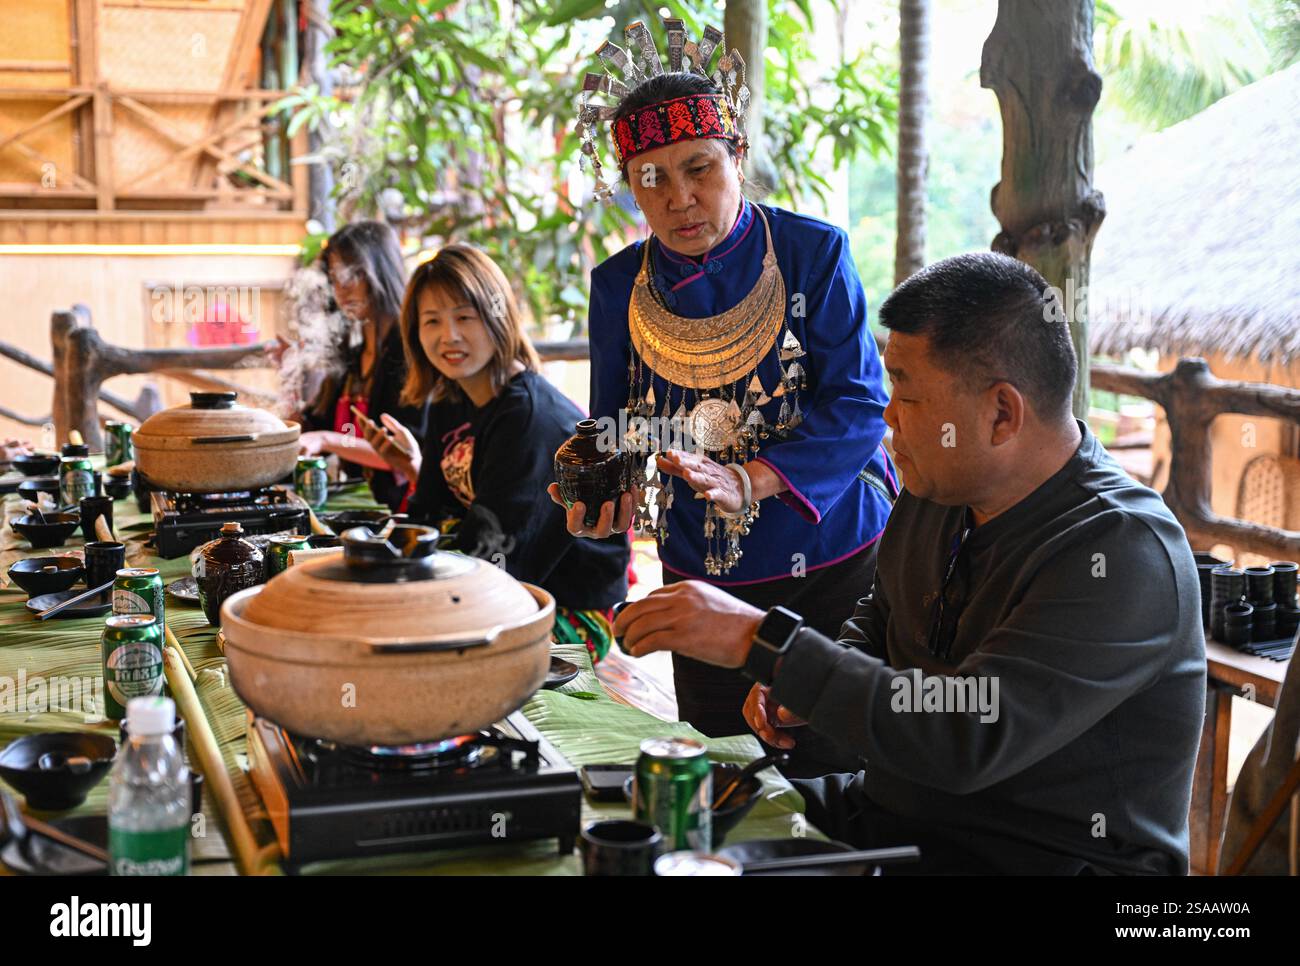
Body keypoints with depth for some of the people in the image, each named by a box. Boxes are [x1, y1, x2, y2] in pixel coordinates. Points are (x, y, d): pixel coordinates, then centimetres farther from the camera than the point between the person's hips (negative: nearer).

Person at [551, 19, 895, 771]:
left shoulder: (814, 252, -11)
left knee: (832, 771, 6)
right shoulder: (619, 286, 1)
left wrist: (747, 481, -29)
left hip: (833, 564, -3)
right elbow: (614, 426, 5)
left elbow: (858, 407, -16)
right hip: (703, 581, 3)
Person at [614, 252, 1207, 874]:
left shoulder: (1124, 554, -23)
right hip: (890, 818, 8)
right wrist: (805, 687, -1)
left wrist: (762, 642, -29)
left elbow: (966, 741, -31)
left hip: (1036, 856, -7)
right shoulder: (938, 489, 3)